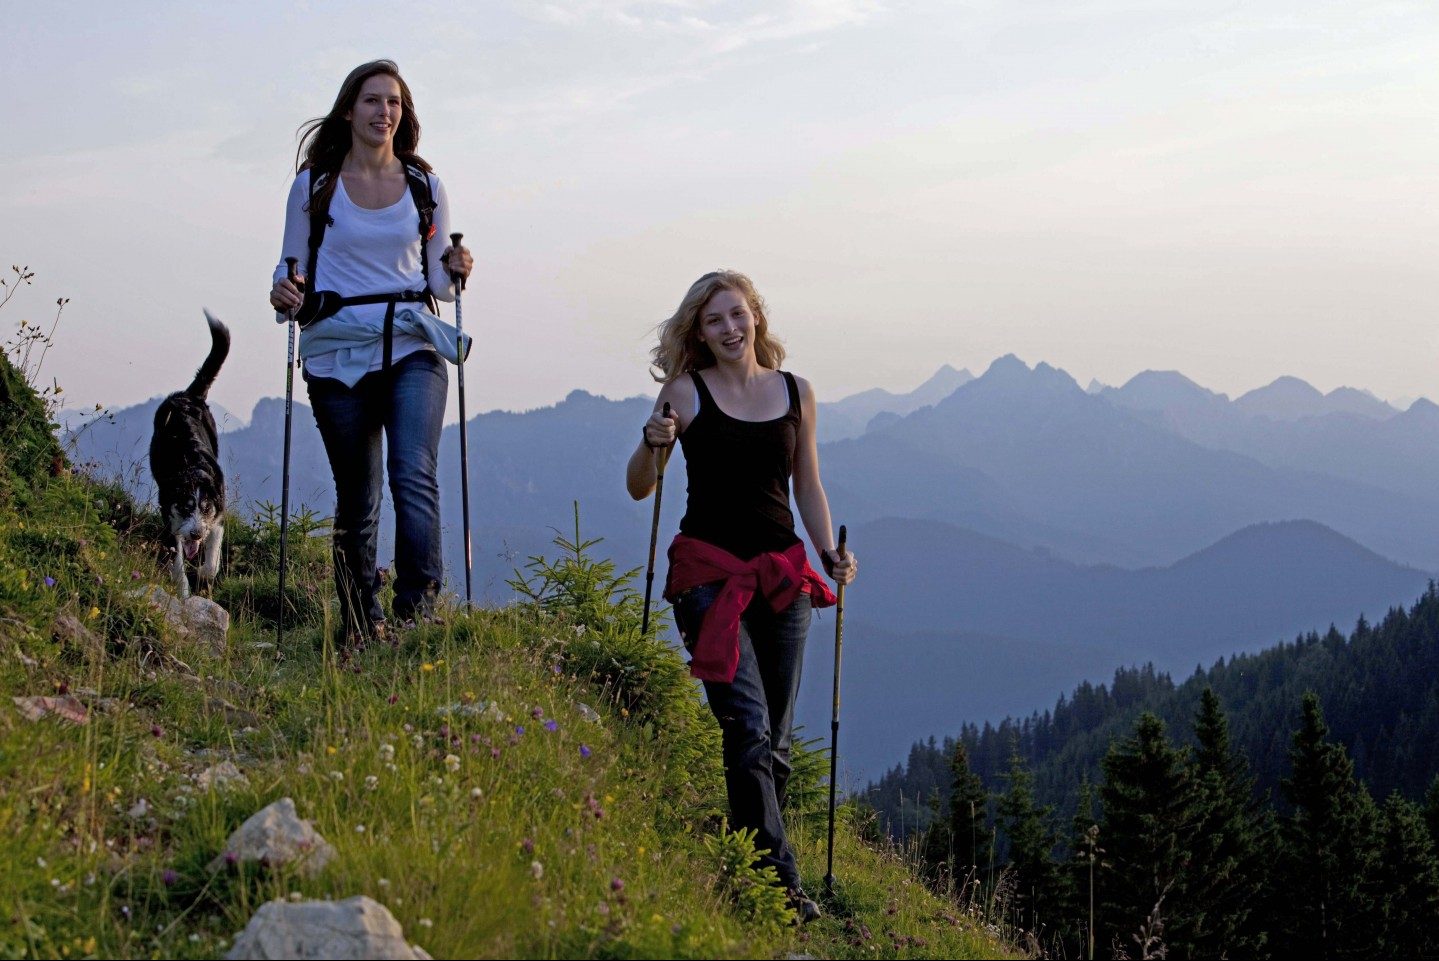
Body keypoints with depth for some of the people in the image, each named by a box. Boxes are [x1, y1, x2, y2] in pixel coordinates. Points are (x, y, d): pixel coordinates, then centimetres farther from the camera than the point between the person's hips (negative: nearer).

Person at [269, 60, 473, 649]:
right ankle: (360, 625, 14)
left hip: (412, 346, 0)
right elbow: (292, 266, 11)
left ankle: (416, 612, -20)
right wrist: (284, 291, -11)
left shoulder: (424, 186, 11)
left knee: (414, 476, -19)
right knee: (356, 496, 3)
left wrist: (455, 271, -6)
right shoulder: (314, 185, 6)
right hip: (338, 351, 0)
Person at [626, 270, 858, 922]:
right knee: (748, 727, -15)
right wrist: (652, 447, -17)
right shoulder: (685, 393, 1)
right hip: (709, 570, -4)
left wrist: (830, 555, 2)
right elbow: (638, 489, 3)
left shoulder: (795, 393, 10)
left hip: (782, 574, 4)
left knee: (776, 738, 4)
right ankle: (780, 882, -18)